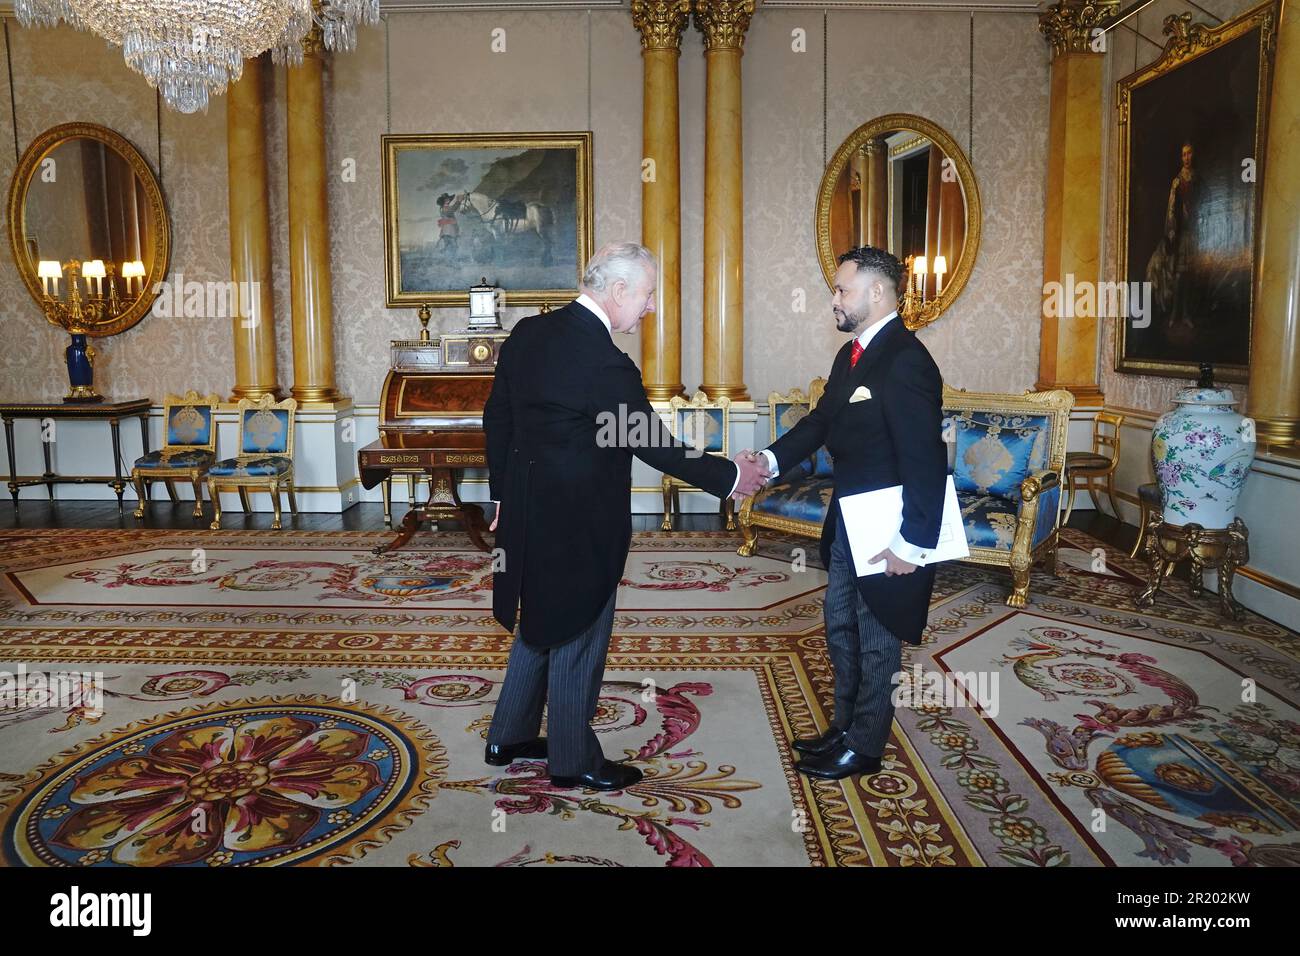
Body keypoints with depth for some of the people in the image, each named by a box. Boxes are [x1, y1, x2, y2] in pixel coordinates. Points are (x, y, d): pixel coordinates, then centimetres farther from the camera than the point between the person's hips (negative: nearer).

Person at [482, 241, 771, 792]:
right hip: (578, 525, -8)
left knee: (541, 625, 24)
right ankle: (573, 761, 26)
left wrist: (505, 493, 18)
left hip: (527, 511, 8)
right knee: (578, 638, 9)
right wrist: (728, 476, -6)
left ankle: (508, 738, 37)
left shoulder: (528, 333, 1)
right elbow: (655, 446, -18)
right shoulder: (604, 363, -23)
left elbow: (497, 418, 8)